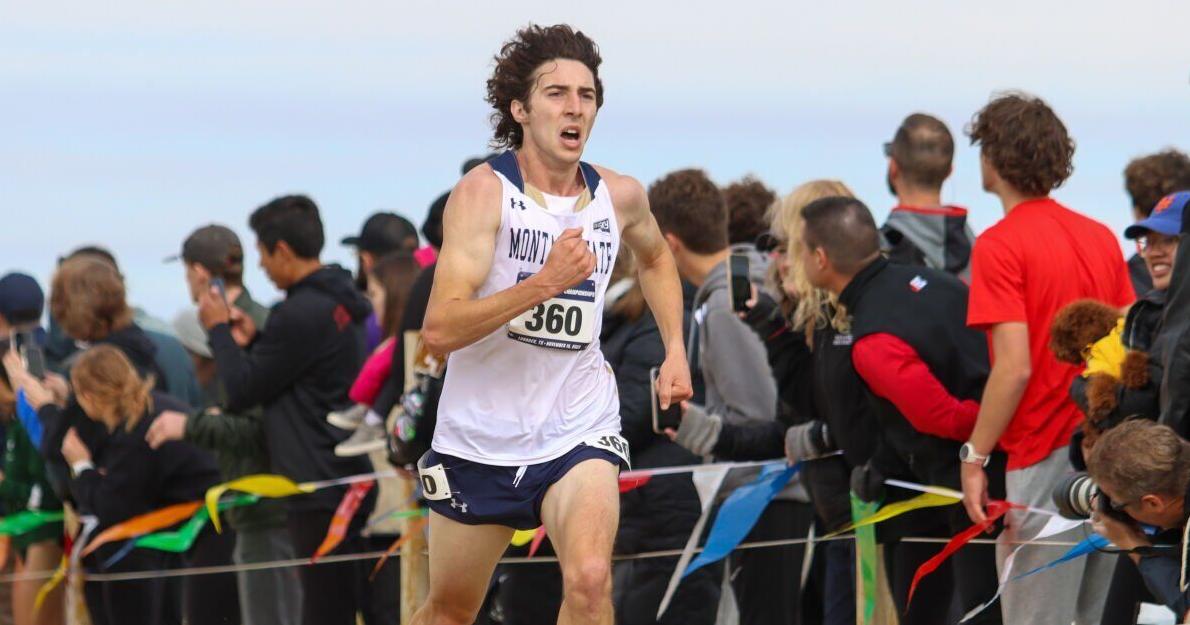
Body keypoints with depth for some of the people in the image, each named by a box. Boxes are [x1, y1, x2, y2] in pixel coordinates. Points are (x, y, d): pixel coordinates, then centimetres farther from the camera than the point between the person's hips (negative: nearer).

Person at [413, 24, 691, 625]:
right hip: (479, 437, -2)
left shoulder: (620, 196, 1)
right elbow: (439, 329, -25)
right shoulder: (483, 192, -14)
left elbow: (654, 258, 27)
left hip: (578, 433, 2)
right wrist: (545, 282, -32)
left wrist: (675, 350, 15)